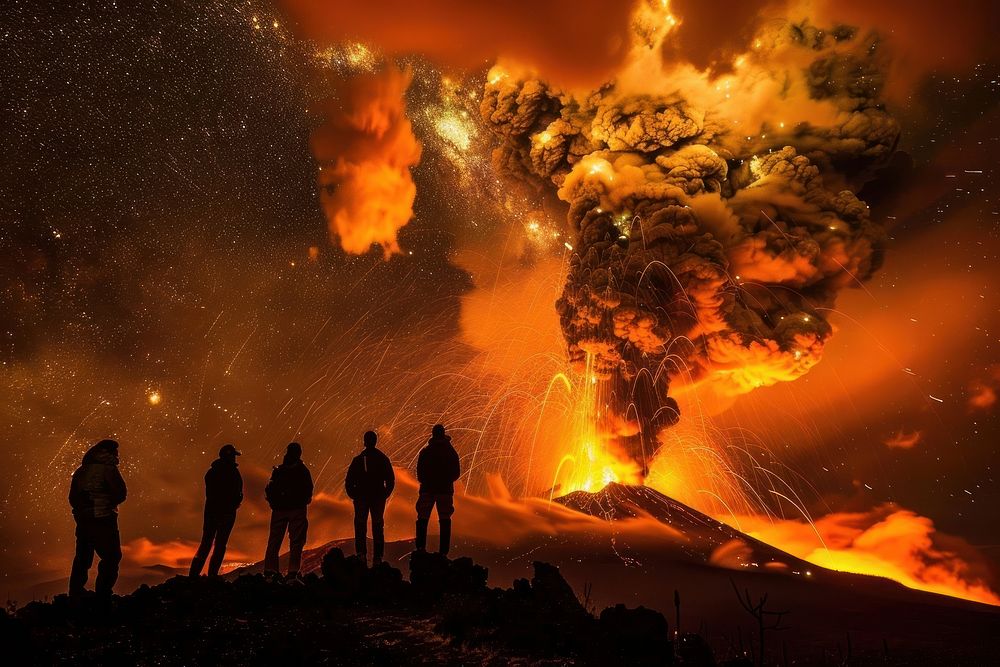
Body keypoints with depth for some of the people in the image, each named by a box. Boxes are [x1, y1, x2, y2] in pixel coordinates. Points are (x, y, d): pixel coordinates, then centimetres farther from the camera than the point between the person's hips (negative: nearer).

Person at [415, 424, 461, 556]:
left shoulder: (425, 452, -2)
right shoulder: (451, 452, 0)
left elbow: (419, 473, 1)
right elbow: (456, 473, 4)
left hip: (428, 489, 0)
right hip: (445, 490, 1)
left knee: (422, 519, 8)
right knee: (445, 520, 5)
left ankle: (421, 547, -2)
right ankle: (443, 551, 1)